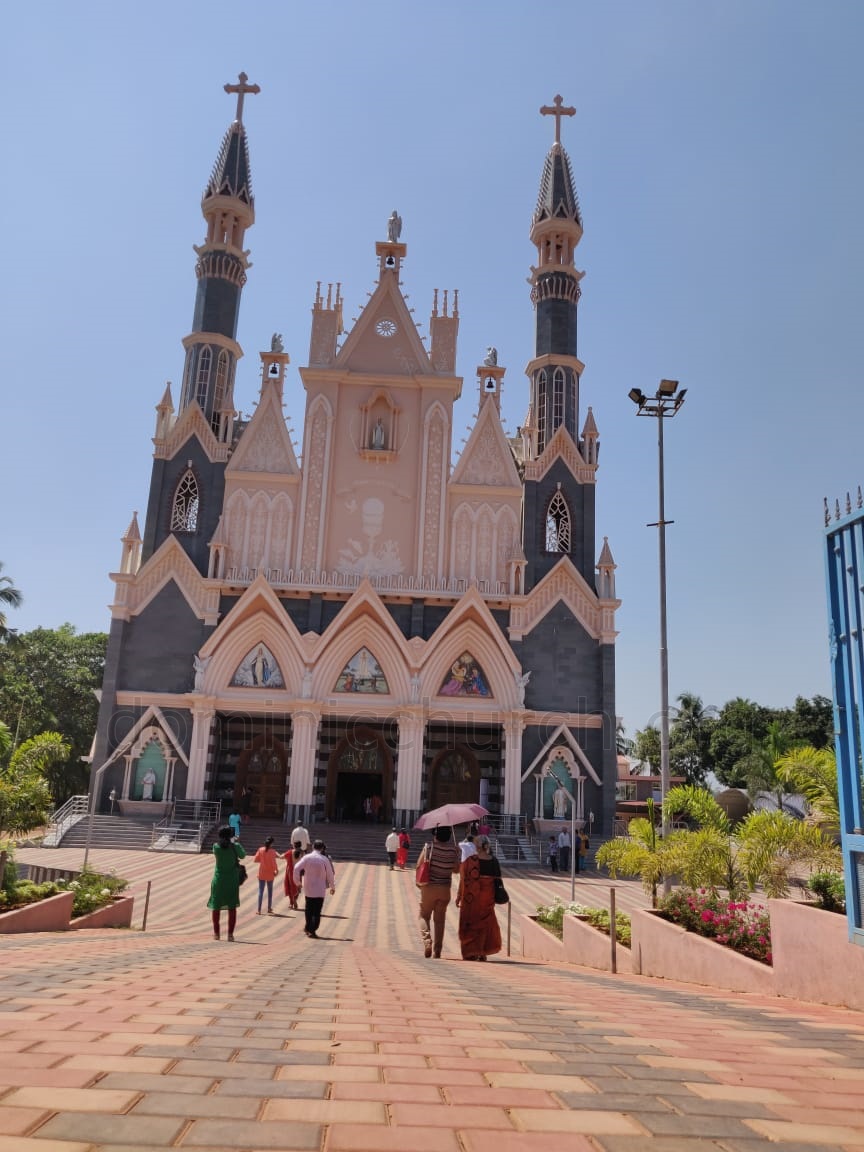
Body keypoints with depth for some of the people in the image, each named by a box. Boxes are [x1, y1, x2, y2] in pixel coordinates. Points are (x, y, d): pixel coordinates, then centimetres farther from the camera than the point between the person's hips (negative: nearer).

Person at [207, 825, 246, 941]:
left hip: (219, 880, 1)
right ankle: (230, 934, 1)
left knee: (216, 906, 14)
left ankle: (216, 933, 20)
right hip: (232, 880, -1)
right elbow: (242, 855, 9)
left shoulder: (216, 846, -8)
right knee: (232, 907, 5)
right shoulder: (235, 846, -8)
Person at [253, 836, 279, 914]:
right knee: (270, 891, 13)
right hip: (270, 874, -2)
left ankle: (259, 909, 2)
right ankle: (269, 909, 17)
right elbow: (274, 862, -15)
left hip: (262, 874, 2)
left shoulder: (261, 850, -5)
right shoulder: (272, 851, -14)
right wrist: (276, 870, -2)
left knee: (260, 891, 6)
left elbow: (255, 860, -2)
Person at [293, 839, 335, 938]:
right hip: (320, 890, -3)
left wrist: (297, 881, 0)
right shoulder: (324, 859, -7)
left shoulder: (306, 858, -4)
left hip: (308, 888, 3)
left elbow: (296, 868, -13)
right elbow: (330, 874, -2)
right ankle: (312, 931, -8)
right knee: (317, 911, 0)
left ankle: (308, 927, 29)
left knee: (309, 909, 21)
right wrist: (333, 887, 11)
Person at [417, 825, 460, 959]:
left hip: (429, 887, -2)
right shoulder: (454, 849, -6)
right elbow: (456, 869, 4)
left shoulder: (430, 846, -11)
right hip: (445, 889, 2)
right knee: (439, 920, 12)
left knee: (424, 916, 14)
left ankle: (427, 942, -7)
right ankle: (437, 951, 11)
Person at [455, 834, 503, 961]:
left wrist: (458, 897, 0)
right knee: (485, 923, 16)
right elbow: (497, 881, 4)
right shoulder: (494, 862, 0)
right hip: (487, 897, 3)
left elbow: (463, 880, -8)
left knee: (470, 924, 10)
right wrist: (494, 897, 15)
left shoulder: (470, 861, -11)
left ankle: (470, 952, 11)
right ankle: (482, 953, 16)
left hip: (471, 897, -3)